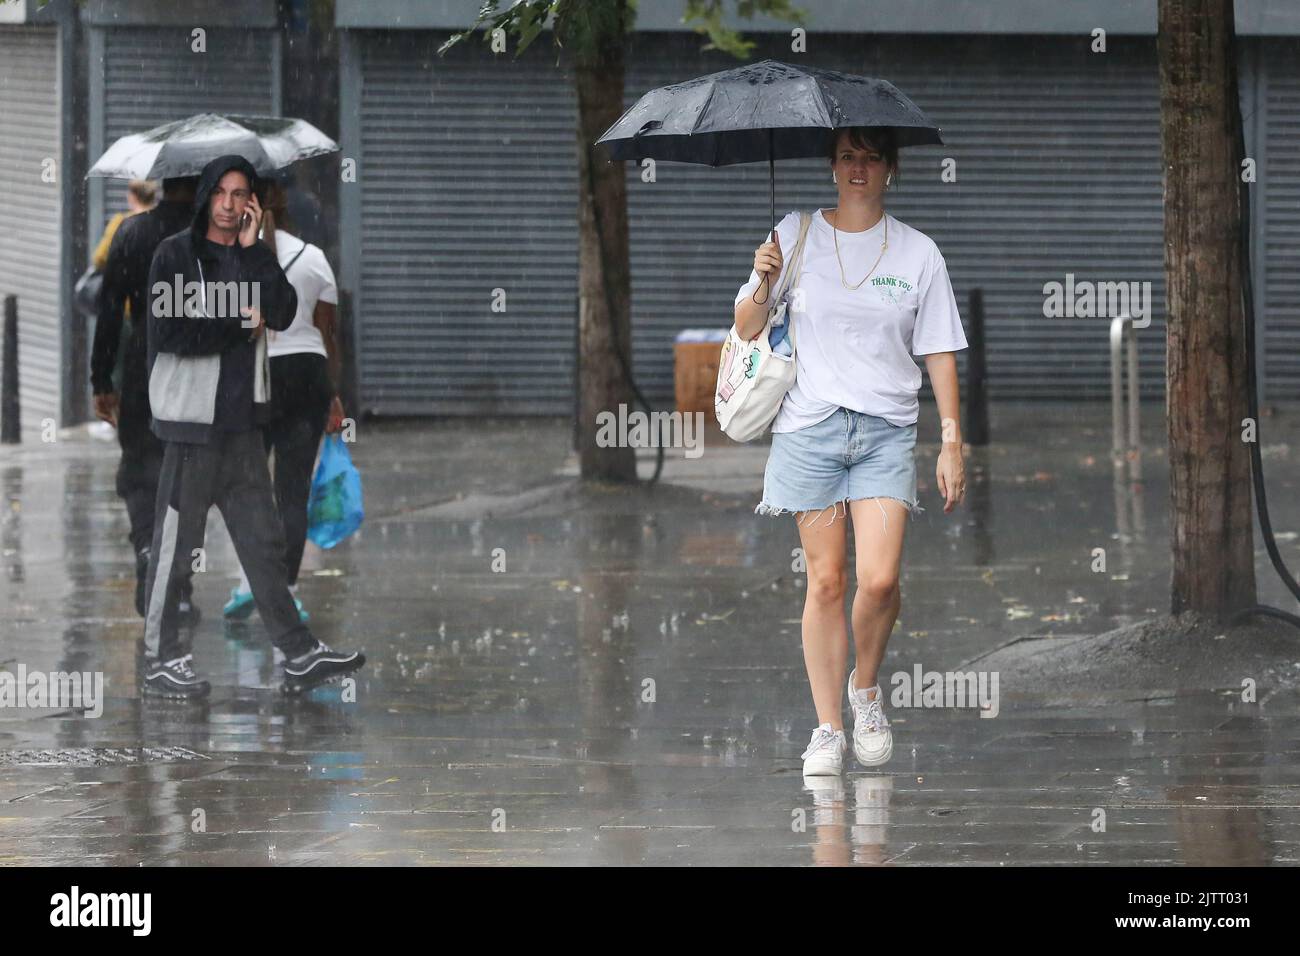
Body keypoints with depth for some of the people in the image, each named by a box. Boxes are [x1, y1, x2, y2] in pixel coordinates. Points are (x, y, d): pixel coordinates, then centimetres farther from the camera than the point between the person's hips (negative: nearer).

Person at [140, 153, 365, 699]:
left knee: (262, 540, 9)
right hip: (192, 416, -6)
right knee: (176, 541, -2)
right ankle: (160, 659, 5)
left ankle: (297, 654, 11)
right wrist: (239, 325, -10)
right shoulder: (176, 254, -5)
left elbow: (282, 314, -6)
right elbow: (167, 331, -16)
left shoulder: (254, 258, 11)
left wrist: (252, 249, -10)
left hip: (243, 418, 6)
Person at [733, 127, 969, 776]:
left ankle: (866, 690, 13)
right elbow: (746, 330, 9)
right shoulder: (796, 236, 6)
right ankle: (827, 728, 6)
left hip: (886, 430, 0)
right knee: (826, 581, -2)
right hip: (810, 428, 0)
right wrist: (764, 287, -11)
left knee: (879, 579, -14)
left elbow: (940, 354, 9)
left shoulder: (918, 253, 6)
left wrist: (951, 442, 3)